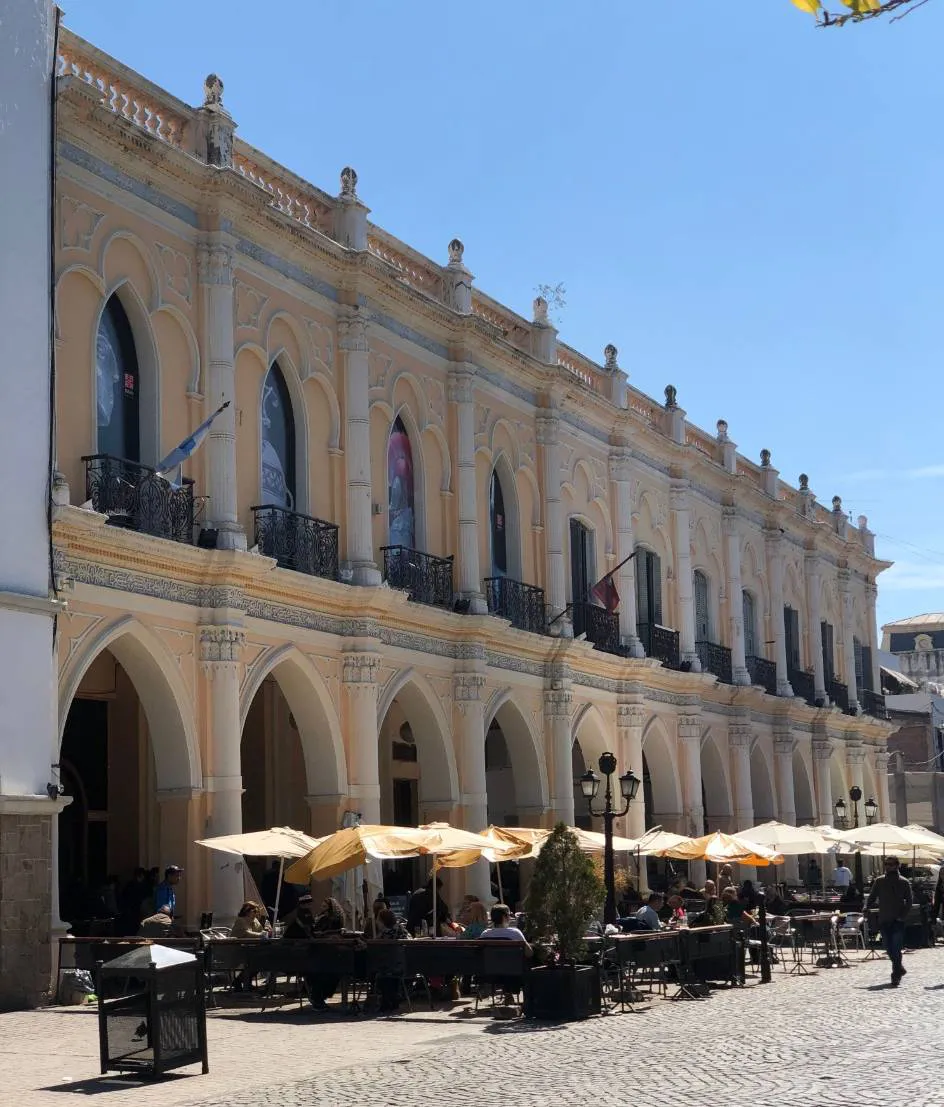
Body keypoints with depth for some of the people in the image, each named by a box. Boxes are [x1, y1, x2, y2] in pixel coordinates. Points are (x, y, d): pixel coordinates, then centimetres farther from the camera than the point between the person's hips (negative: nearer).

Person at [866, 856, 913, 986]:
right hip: (883, 920, 3)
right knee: (889, 949, 9)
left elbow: (909, 901, 0)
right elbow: (872, 897, 9)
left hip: (898, 921, -3)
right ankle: (899, 969, 30)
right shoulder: (879, 881, 5)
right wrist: (867, 907, -7)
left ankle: (896, 976, -4)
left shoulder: (903, 882, 0)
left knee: (896, 950, -9)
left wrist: (903, 916, -11)